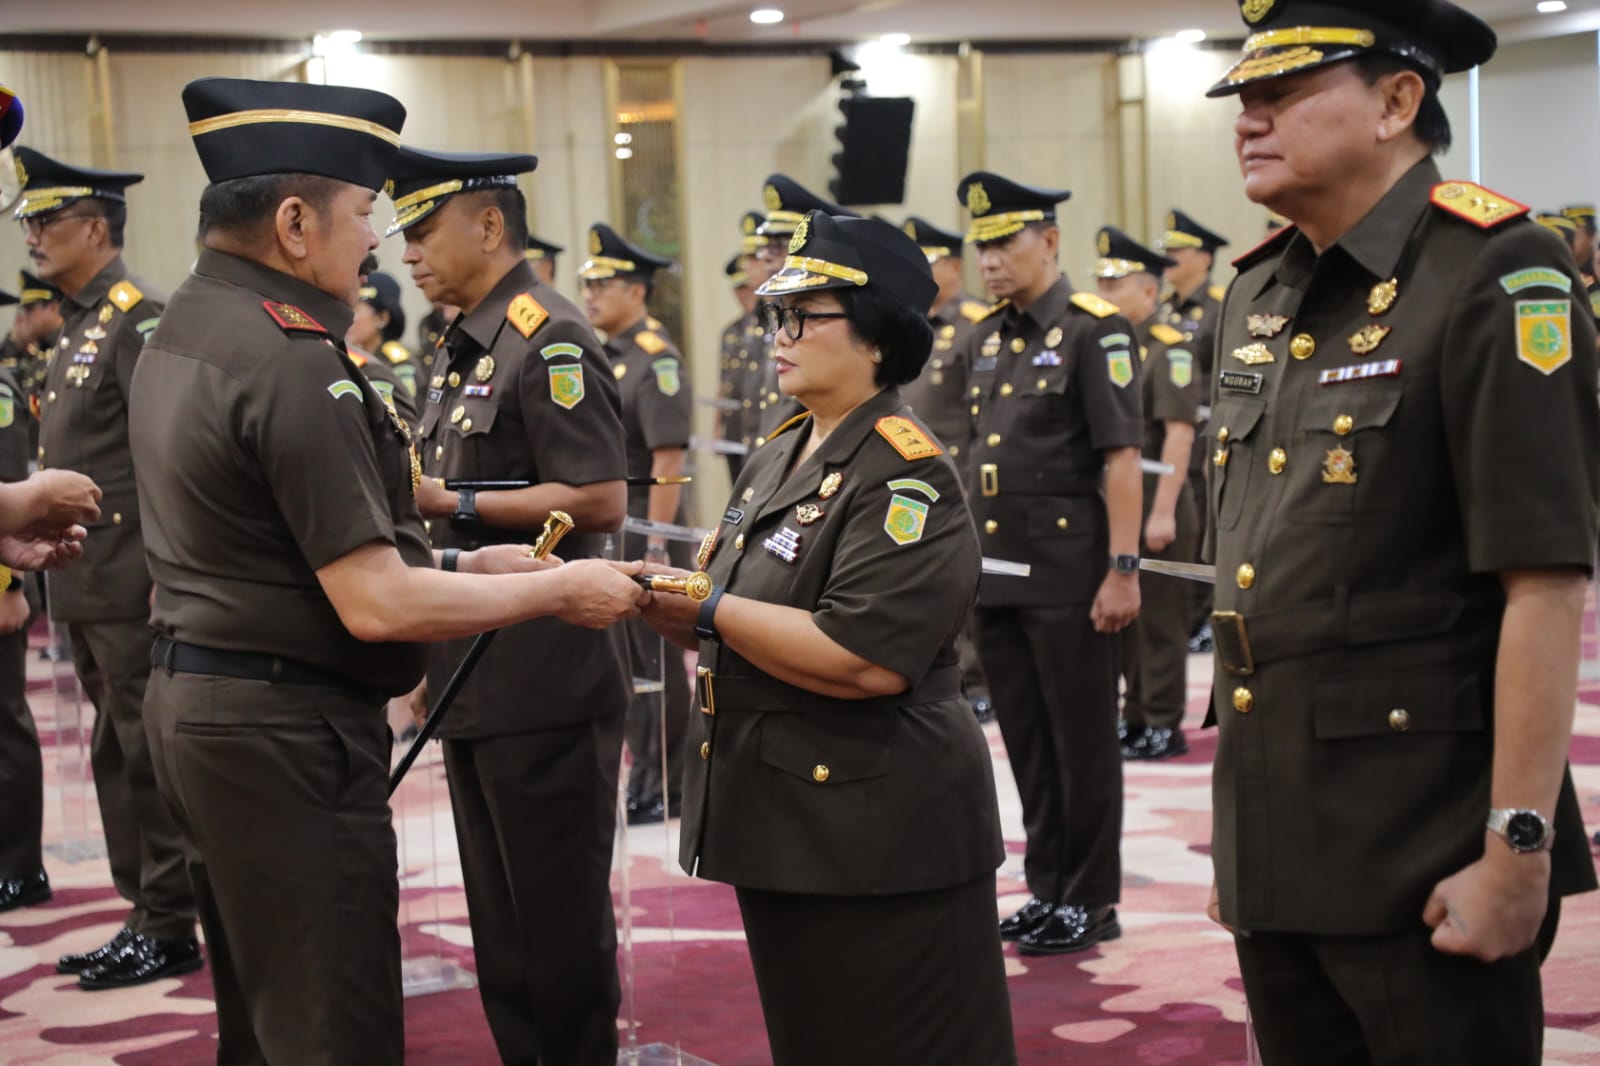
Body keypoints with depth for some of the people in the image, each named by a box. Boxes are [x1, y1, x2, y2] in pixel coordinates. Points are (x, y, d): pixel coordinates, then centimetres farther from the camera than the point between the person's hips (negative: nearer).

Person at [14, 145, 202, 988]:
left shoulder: (139, 320, -12)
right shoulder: (78, 329, 16)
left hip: (132, 587, -9)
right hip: (85, 589, 9)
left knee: (150, 758, -2)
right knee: (116, 756, 13)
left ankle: (170, 931, 6)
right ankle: (143, 914, 22)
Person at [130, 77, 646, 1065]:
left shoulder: (184, 330, 9)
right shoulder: (293, 361, -21)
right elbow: (377, 604, -22)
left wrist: (459, 565, 12)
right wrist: (559, 590, -11)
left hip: (196, 701, 10)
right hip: (288, 729, -10)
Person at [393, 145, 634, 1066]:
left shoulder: (551, 343, -13)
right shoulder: (466, 349, 15)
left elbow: (600, 502, -21)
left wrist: (452, 503, -19)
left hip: (547, 679, -9)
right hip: (479, 678, 9)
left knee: (560, 917, 0)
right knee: (499, 918, 16)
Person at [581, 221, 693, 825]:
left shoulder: (656, 361, -15)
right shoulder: (602, 359, 13)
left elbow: (669, 460, -20)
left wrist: (656, 545, -23)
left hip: (646, 528, -9)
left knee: (660, 662, 0)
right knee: (623, 659, 14)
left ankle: (670, 789, 8)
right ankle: (644, 776, 24)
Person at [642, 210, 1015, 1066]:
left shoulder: (908, 477, -16)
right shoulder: (778, 460, 13)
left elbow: (866, 659, -27)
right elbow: (747, 626, 17)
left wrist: (707, 609, -20)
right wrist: (658, 599, -3)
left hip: (881, 843, -9)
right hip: (781, 828, 9)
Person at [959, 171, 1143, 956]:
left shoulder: (1094, 330, -9)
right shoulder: (987, 338, 12)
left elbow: (1122, 459, -13)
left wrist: (1123, 569, -18)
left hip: (1069, 579, -7)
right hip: (997, 576, 7)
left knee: (1083, 743, 3)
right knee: (1027, 743, 13)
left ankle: (1091, 901, 12)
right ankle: (1046, 888, 23)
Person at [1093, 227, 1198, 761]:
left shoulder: (1170, 350, -11)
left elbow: (1179, 433, -17)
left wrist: (1163, 511, -20)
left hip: (1155, 509, -8)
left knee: (1158, 621, -1)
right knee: (1123, 617, 13)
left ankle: (1164, 726, 7)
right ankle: (1136, 718, 23)